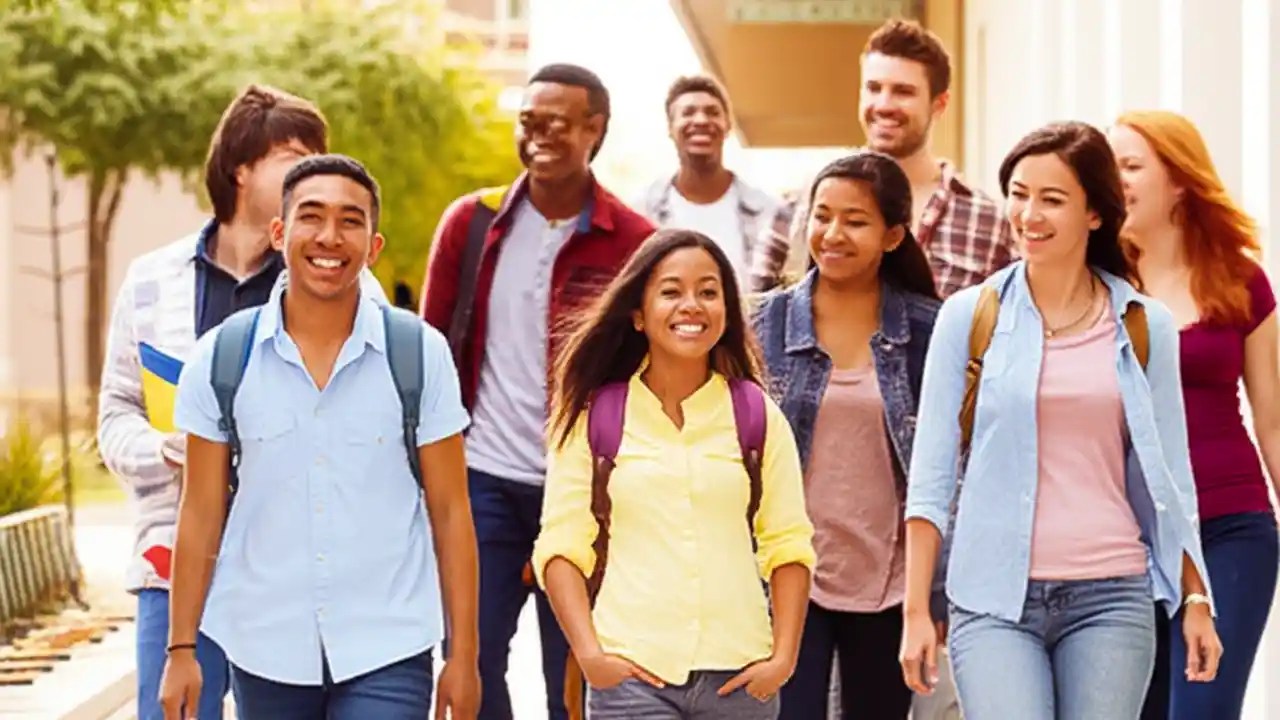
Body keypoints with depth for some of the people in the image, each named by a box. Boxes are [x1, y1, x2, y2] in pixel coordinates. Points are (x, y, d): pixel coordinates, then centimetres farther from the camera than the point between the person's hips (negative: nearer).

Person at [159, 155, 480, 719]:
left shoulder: (420, 353, -2)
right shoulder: (221, 357, 1)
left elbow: (450, 512, 1)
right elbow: (201, 513, 5)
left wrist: (463, 654, 0)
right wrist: (181, 649, 3)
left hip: (386, 653, -2)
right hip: (264, 651, 2)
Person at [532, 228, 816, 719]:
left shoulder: (757, 416, 6)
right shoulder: (594, 417, 2)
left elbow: (788, 546, 6)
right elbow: (561, 546, 0)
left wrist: (784, 655, -5)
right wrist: (589, 652, -11)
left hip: (737, 675, 2)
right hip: (633, 673, -2)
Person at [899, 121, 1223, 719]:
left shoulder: (1145, 327, 6)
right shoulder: (968, 317, 3)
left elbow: (1169, 474, 11)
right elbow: (930, 475, 3)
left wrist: (1195, 600, 7)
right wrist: (916, 608, -2)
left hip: (1112, 598, 1)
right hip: (995, 598, -1)